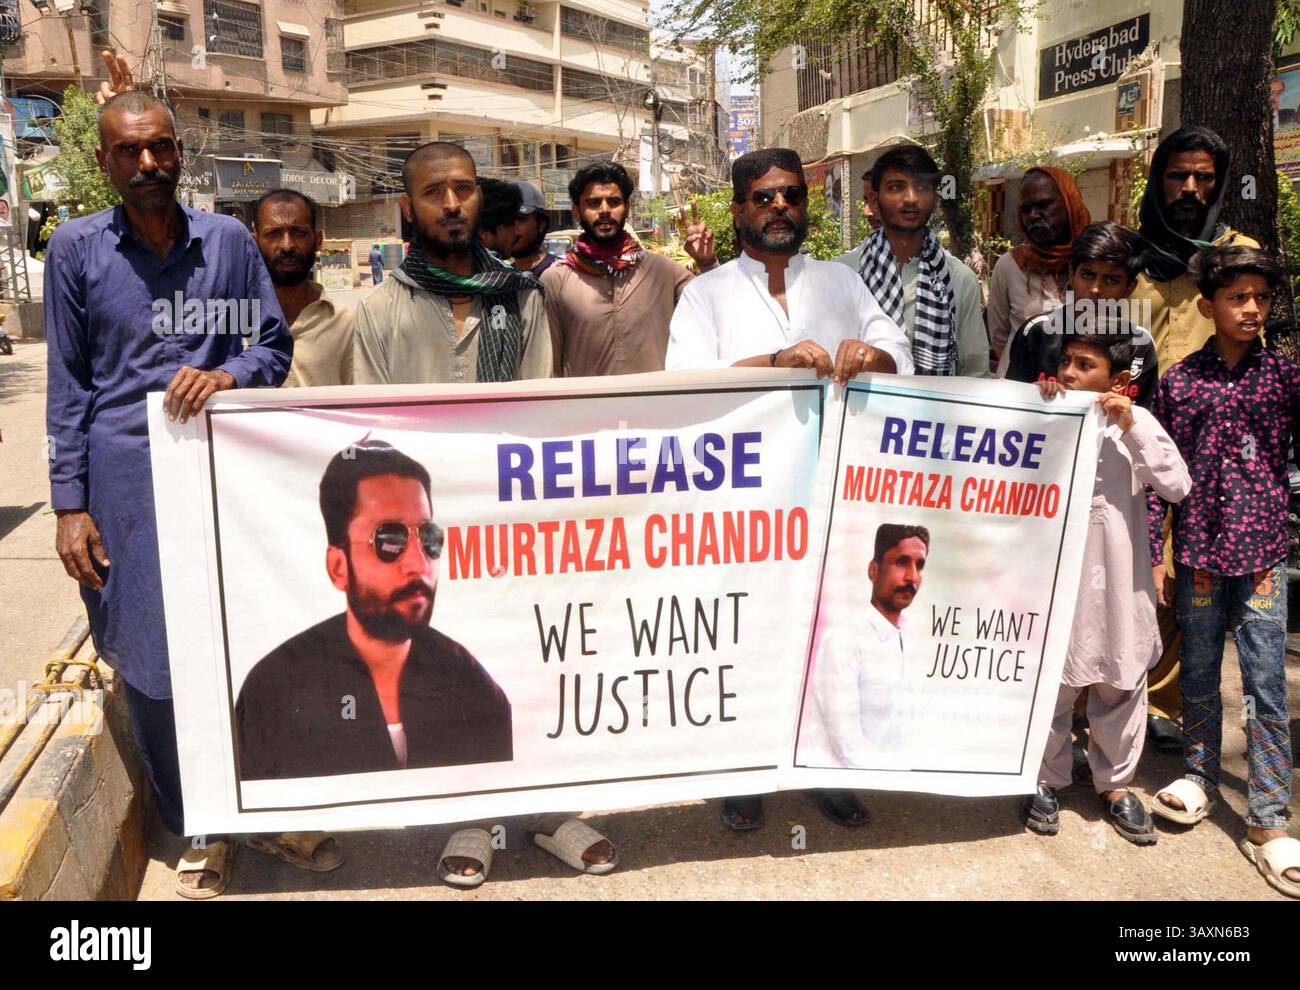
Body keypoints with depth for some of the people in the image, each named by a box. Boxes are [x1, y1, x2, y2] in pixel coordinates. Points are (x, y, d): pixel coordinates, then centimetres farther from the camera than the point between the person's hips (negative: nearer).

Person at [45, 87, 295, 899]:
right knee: (151, 660, 6)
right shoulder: (77, 248, 2)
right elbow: (69, 383, 4)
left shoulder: (228, 241, 4)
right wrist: (70, 502, -1)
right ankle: (197, 829, 22)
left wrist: (226, 374, -13)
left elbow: (274, 344, 10)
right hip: (126, 474, 0)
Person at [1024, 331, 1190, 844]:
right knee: (1051, 685, 9)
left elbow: (1177, 486, -10)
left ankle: (1116, 783, 31)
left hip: (1117, 581, 1)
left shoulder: (1135, 423, -2)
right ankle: (1047, 781, 26)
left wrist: (1132, 428, -19)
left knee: (1120, 687, 14)